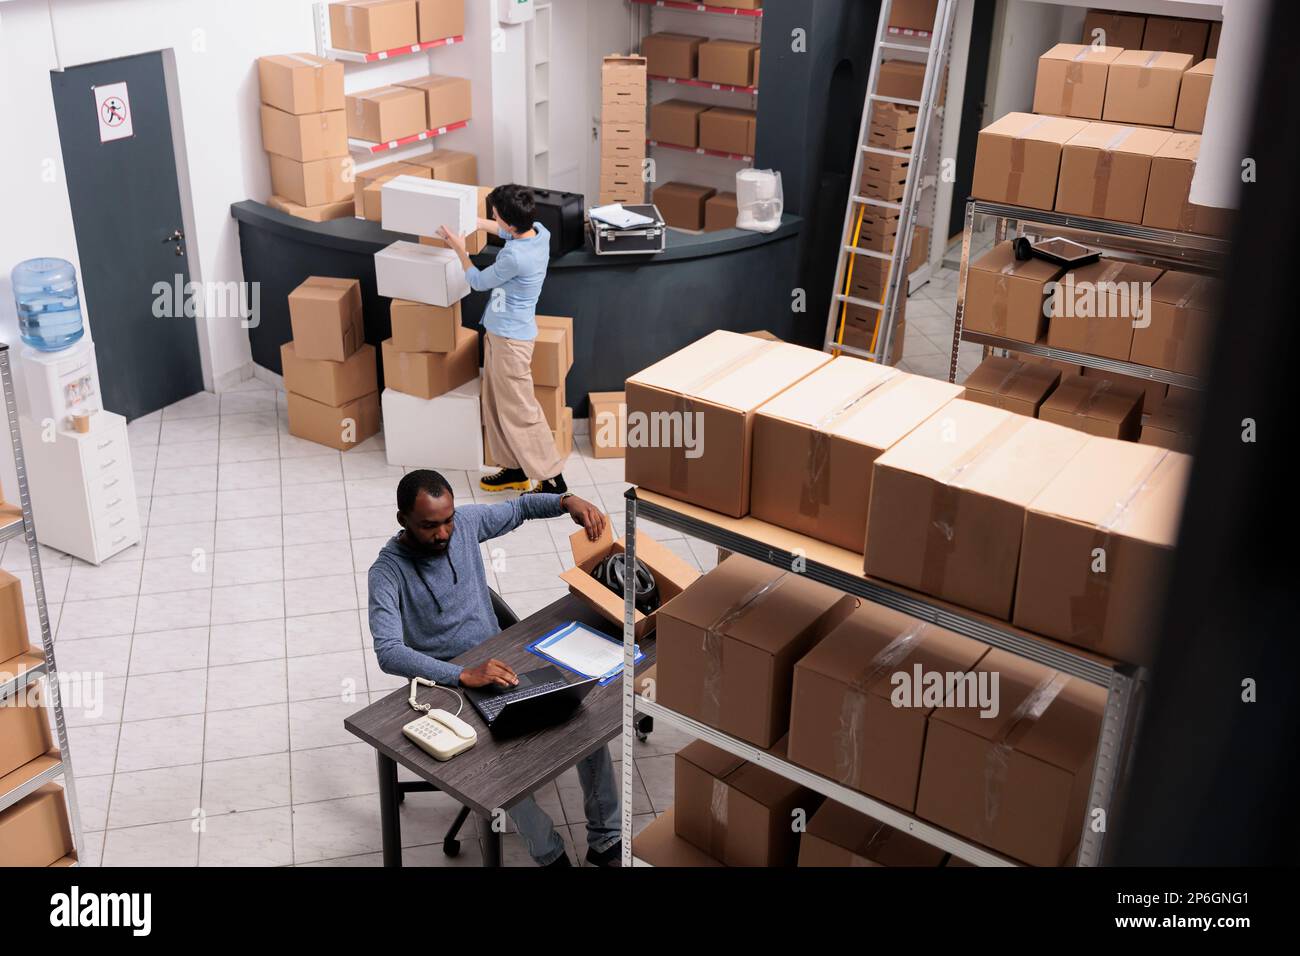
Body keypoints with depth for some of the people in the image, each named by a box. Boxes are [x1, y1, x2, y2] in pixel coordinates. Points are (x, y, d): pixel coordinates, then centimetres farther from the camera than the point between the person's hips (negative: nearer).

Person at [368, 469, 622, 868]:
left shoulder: (465, 521, -5)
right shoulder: (387, 572, -19)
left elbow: (520, 507, 12)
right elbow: (388, 652, -31)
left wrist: (568, 500, -10)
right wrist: (464, 675, -44)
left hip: (497, 661, 5)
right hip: (446, 684, -5)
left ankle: (605, 840, -2)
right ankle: (552, 858, -12)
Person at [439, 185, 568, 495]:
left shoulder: (515, 257, -30)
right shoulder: (538, 231, -4)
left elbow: (478, 282, -10)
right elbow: (506, 231, 22)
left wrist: (459, 248, 5)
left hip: (511, 339, -10)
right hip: (499, 331, 10)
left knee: (520, 410, -1)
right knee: (496, 404, 19)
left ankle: (552, 480, 7)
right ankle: (515, 469, 30)